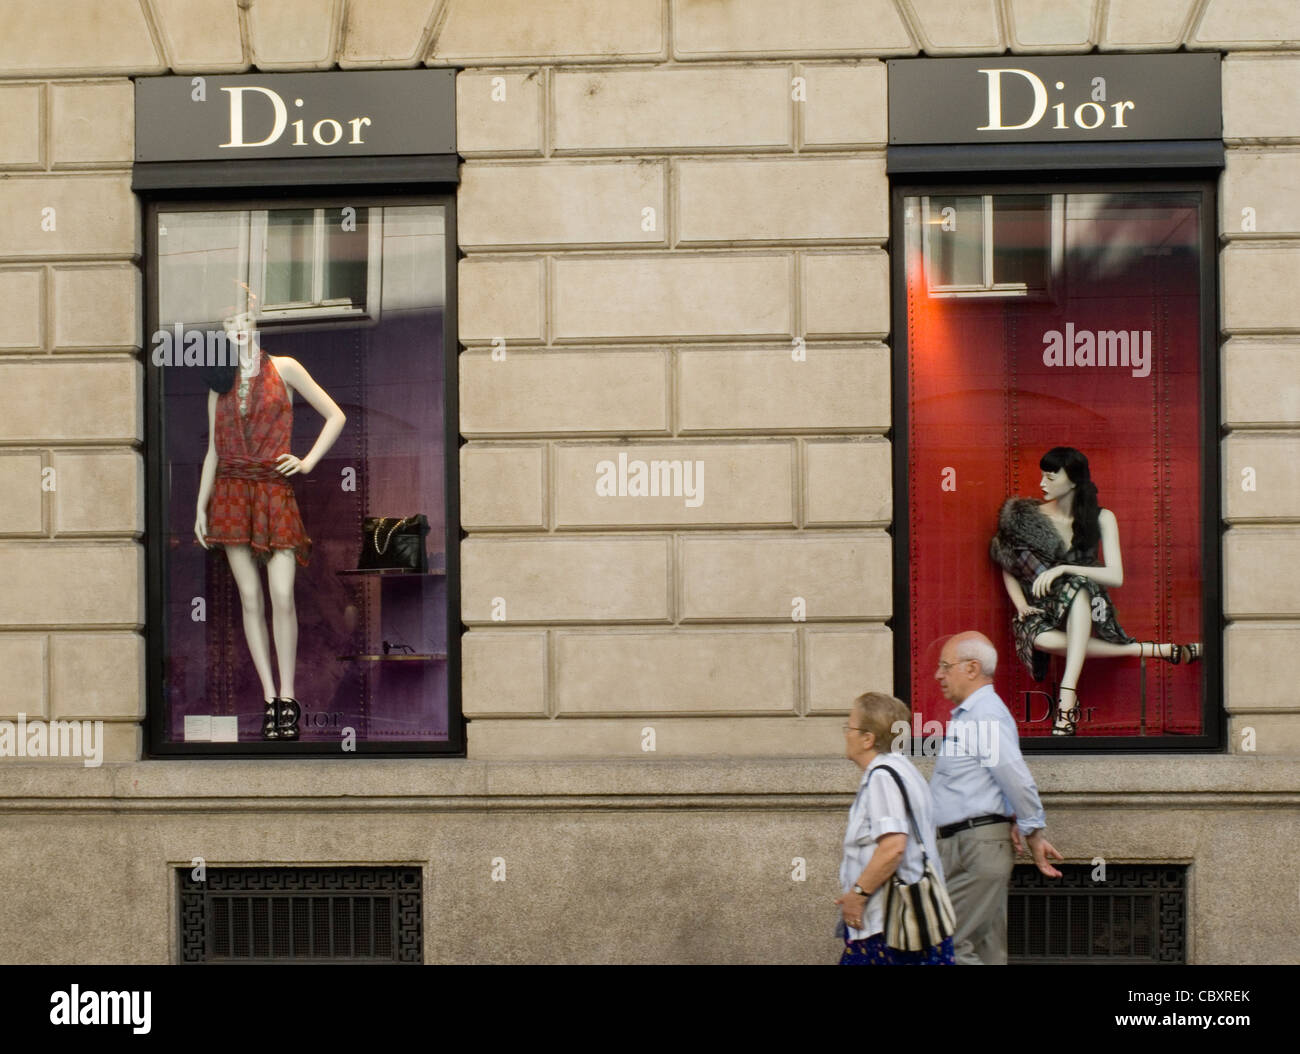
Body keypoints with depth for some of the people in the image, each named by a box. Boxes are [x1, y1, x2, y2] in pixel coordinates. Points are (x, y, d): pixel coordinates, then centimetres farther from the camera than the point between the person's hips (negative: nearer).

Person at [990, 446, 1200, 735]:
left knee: (1076, 586, -39)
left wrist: (1064, 569, -20)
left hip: (1082, 612, -1)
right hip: (1042, 611, 1)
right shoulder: (1026, 516, 7)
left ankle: (1068, 693, -49)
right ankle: (1151, 650, -31)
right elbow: (1008, 568, 10)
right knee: (1040, 638, -39)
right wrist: (1021, 604, -9)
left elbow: (1116, 577, -8)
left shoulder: (1101, 518, 3)